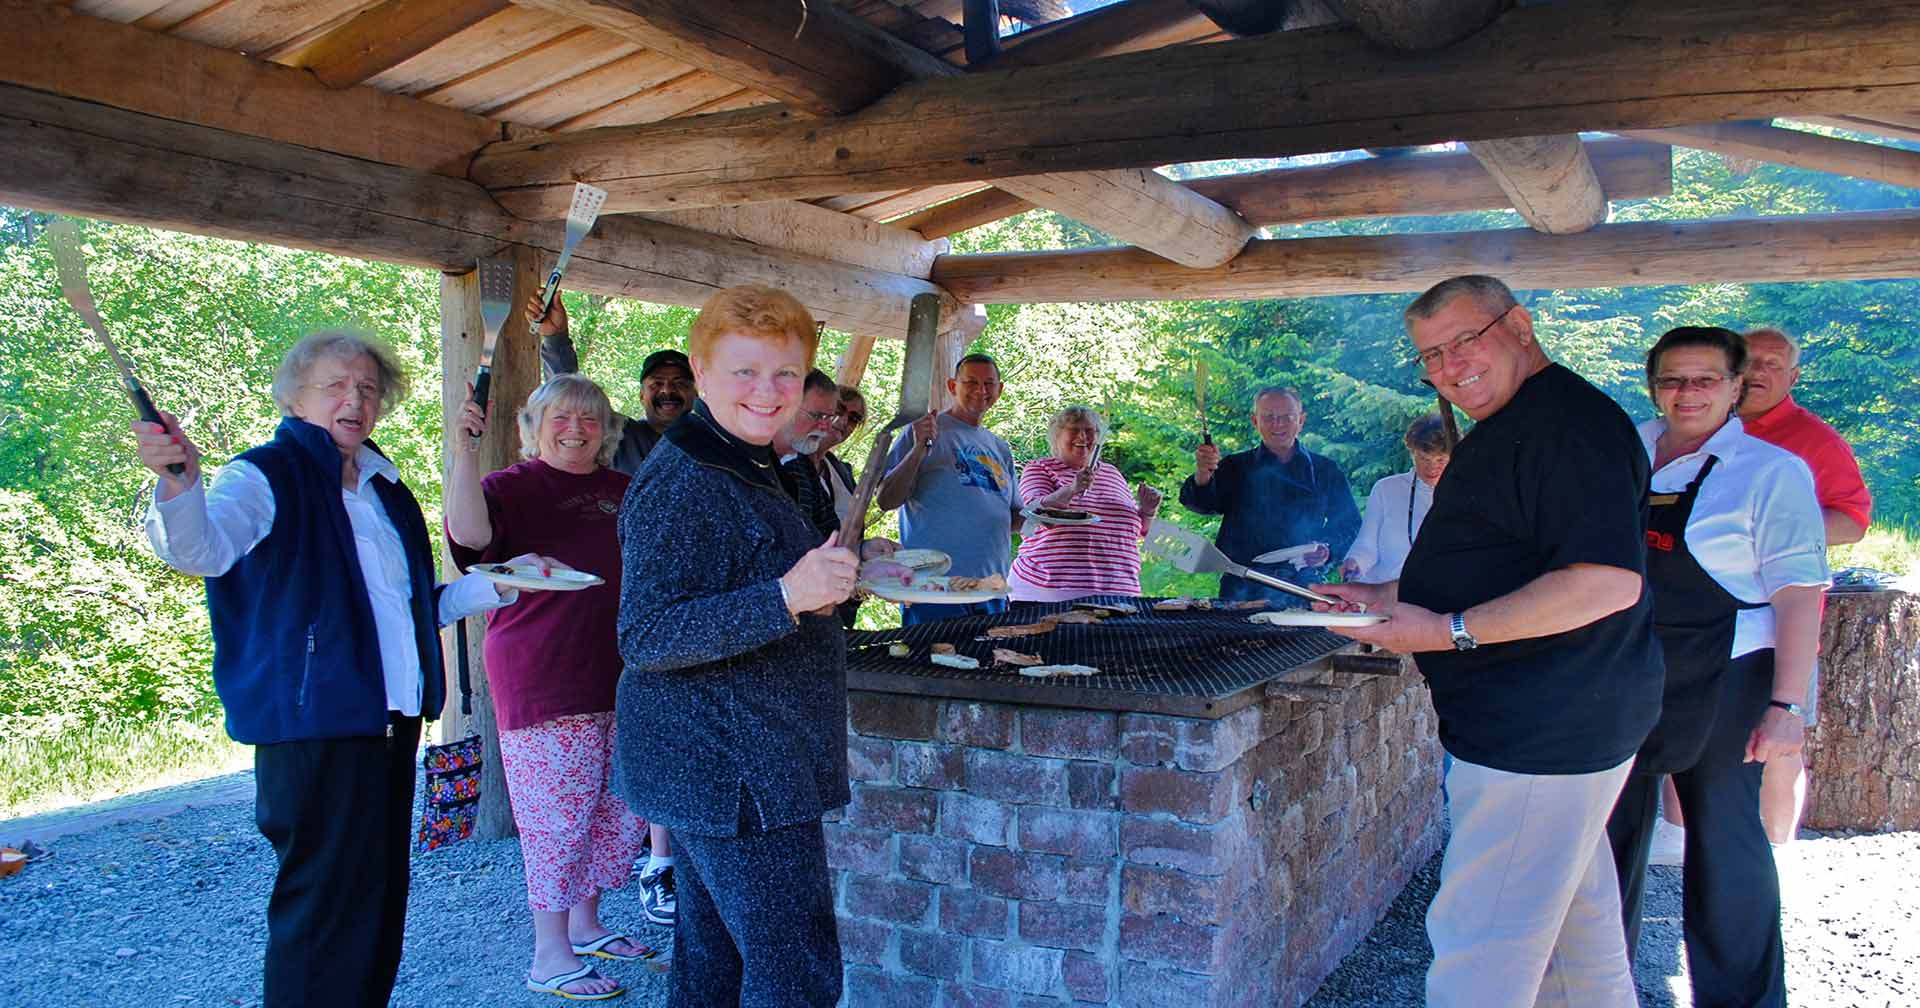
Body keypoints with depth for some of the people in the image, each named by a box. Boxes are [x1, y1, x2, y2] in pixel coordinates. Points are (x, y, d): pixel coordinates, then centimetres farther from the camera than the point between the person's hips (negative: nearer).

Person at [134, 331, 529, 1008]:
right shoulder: (269, 476, -5)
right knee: (326, 909, -6)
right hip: (314, 727, -8)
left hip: (392, 723, 8)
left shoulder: (384, 489, 17)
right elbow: (202, 549, -27)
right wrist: (178, 482, -46)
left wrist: (495, 584, 18)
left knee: (379, 901, 16)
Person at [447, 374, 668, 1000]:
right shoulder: (515, 487, -6)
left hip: (619, 676, 7)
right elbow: (468, 531, -27)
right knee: (560, 812, -3)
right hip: (543, 680, -7)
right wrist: (466, 450, -34)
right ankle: (550, 957, 10)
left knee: (621, 808, 14)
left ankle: (586, 925, 31)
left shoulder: (623, 491, 13)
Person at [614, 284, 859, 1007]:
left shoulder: (747, 468, 15)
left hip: (715, 770, 10)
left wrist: (826, 575, 23)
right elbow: (645, 637, -25)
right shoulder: (679, 482, -18)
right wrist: (785, 596, -33)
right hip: (735, 776, -10)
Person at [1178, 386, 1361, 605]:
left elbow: (1349, 524, 15)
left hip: (1303, 586, 1)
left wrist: (1328, 550, -7)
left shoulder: (1326, 471, 15)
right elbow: (1202, 503, -5)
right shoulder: (1236, 468, 11)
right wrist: (1202, 477, -29)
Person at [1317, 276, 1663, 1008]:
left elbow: (1608, 581, -28)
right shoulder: (1508, 427, 17)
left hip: (1541, 734, -11)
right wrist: (1392, 597, 14)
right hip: (1562, 725, 11)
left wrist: (1451, 631, -25)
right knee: (1575, 916, 23)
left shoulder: (1569, 421, -18)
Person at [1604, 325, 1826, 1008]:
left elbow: (1798, 593, -11)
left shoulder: (1770, 471, -7)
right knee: (1614, 824, 13)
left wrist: (1785, 706, -17)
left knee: (1723, 835, 5)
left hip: (1719, 682, -4)